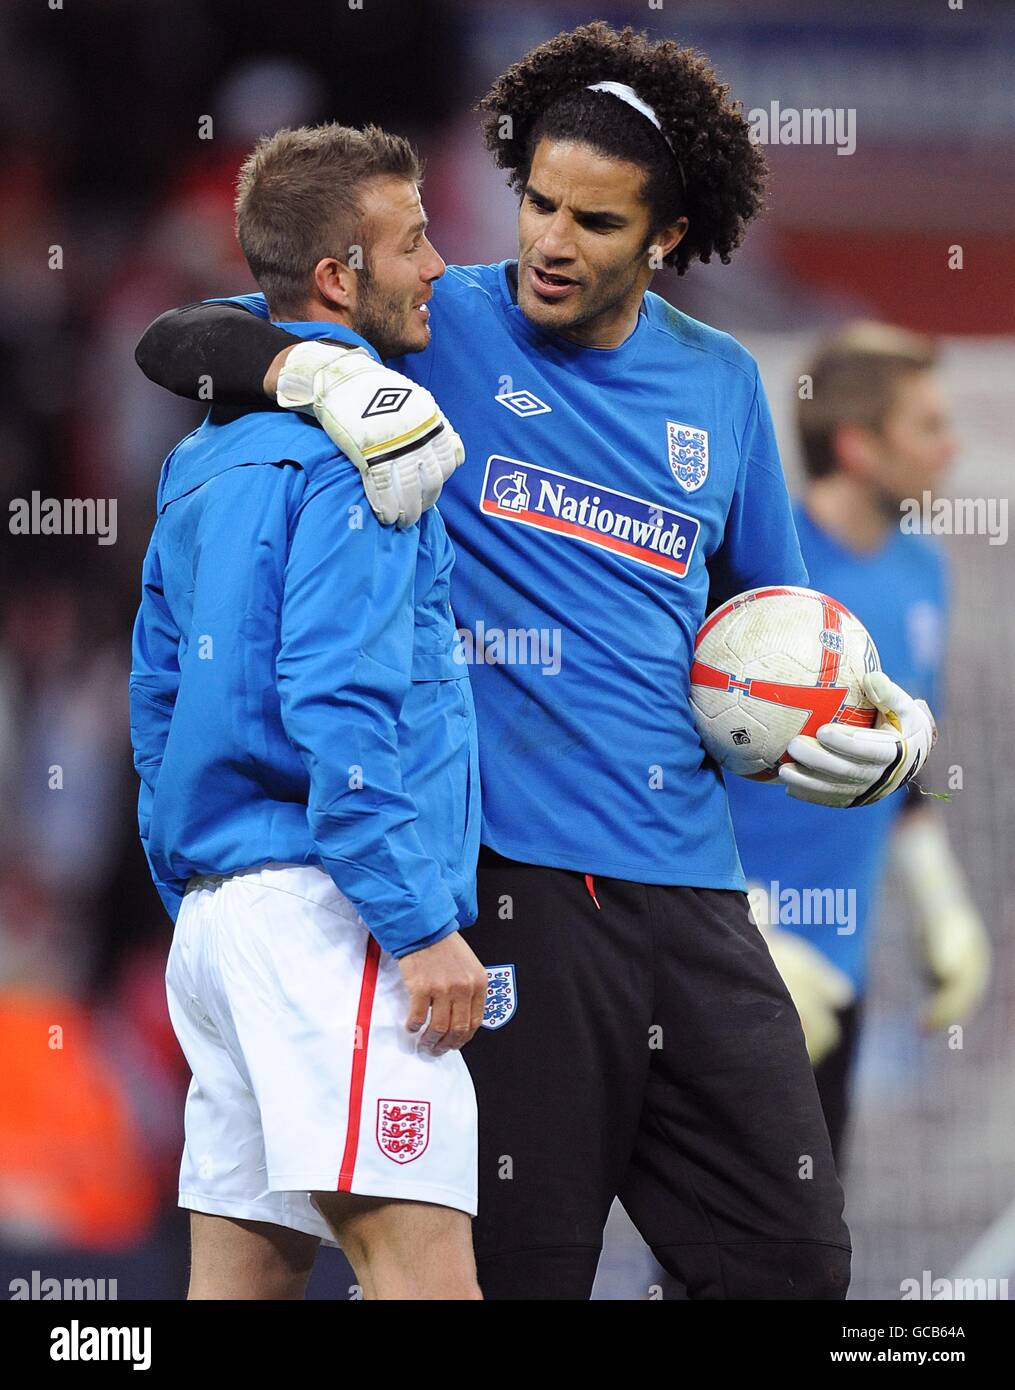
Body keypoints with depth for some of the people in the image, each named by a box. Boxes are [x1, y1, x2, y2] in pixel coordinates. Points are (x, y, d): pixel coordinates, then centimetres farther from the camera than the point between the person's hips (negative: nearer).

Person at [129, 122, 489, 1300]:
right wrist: (423, 928, -19)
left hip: (214, 908, 10)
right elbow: (338, 703, -18)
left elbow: (158, 705, 23)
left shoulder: (205, 461, 20)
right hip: (328, 906, -10)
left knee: (247, 1268, 7)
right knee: (423, 1271, -16)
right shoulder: (351, 444, -9)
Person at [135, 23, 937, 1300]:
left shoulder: (720, 385, 14)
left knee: (792, 1257, 3)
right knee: (522, 1261, -4)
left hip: (687, 881, 4)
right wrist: (324, 376, -26)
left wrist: (881, 722, 7)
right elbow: (173, 341, -6)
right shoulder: (438, 324, 1)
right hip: (508, 876, -4)